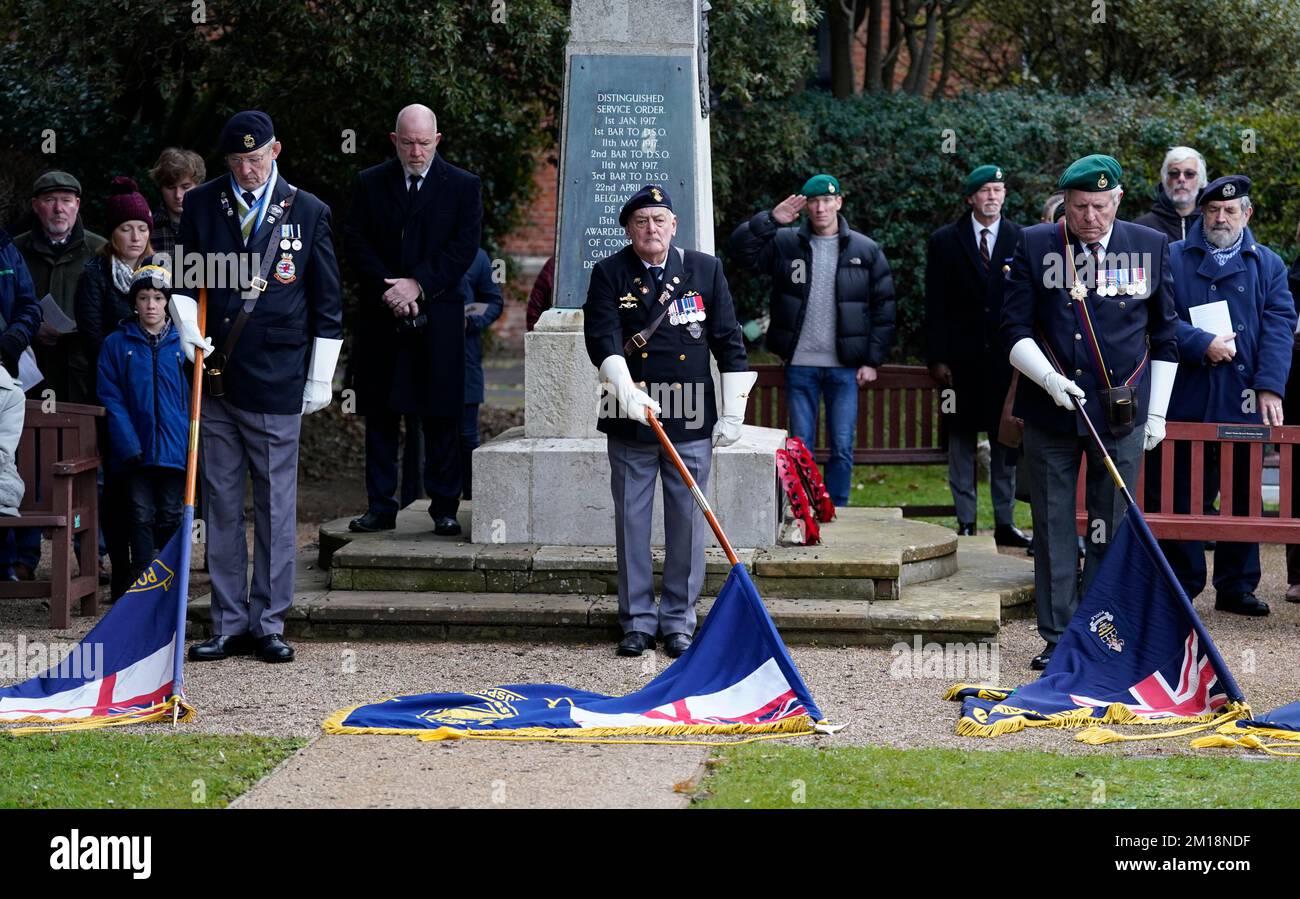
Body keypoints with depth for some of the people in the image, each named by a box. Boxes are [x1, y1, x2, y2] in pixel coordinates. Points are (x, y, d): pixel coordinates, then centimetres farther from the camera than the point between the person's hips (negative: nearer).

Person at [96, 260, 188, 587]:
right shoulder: (116, 344, 2)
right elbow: (111, 399, -2)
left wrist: (194, 444, -7)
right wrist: (128, 445, -12)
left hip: (174, 448, 0)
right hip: (135, 450, 0)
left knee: (170, 517, 6)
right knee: (142, 517, -1)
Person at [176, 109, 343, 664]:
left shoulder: (308, 212, 3)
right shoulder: (201, 205, 7)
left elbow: (327, 304, 6)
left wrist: (320, 379, 3)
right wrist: (188, 328, -4)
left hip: (276, 385, -2)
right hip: (214, 380, 2)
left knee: (275, 507, 1)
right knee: (221, 504, 6)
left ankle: (269, 623, 9)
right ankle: (229, 624, 13)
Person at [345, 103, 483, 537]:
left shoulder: (463, 187, 4)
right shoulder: (368, 184, 8)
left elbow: (464, 247, -3)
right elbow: (357, 243, 2)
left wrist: (418, 284, -13)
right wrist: (388, 290, -11)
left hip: (438, 318, -1)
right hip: (380, 318, 2)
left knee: (441, 416, 0)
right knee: (380, 415, 4)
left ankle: (444, 508, 6)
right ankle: (380, 507, 9)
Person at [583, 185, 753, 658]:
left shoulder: (705, 270, 5)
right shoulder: (609, 274, 2)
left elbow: (729, 341, 7)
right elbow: (602, 337, -10)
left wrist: (732, 414, 3)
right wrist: (626, 388, -27)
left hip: (692, 423, 0)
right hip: (630, 423, 0)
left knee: (688, 522, 3)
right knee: (631, 522, 5)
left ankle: (679, 620, 14)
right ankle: (637, 620, 15)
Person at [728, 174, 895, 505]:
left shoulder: (866, 250, 3)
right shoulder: (785, 243, 2)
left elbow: (883, 309, 5)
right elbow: (741, 248, -9)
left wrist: (873, 360, 0)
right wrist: (771, 219, -19)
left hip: (845, 367, 0)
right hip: (800, 365, 0)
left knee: (843, 449, 2)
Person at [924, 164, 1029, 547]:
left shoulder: (1021, 240, 5)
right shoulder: (945, 242, 3)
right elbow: (935, 306, 2)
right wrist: (937, 358, -5)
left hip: (1006, 358, 1)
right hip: (961, 358, -1)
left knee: (1006, 441, 4)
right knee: (961, 439, 3)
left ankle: (1005, 522, 9)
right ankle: (966, 522, 8)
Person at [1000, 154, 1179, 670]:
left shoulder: (1151, 248, 4)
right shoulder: (1035, 247, -1)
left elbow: (1164, 337, 11)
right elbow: (1014, 331, 0)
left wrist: (1156, 413, 8)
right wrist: (1050, 380, -16)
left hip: (1122, 414, 1)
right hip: (1050, 414, 0)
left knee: (1111, 532, 4)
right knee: (1054, 530, 4)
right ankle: (1058, 637, 12)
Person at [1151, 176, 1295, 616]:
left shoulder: (1269, 265, 13)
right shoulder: (1172, 259, 8)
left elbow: (1279, 325, 2)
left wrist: (1270, 387, -10)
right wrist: (1203, 344, -17)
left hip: (1244, 402, 2)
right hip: (1186, 399, -2)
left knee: (1243, 497, 6)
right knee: (1184, 498, 0)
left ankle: (1237, 587, 14)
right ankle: (1182, 587, 8)